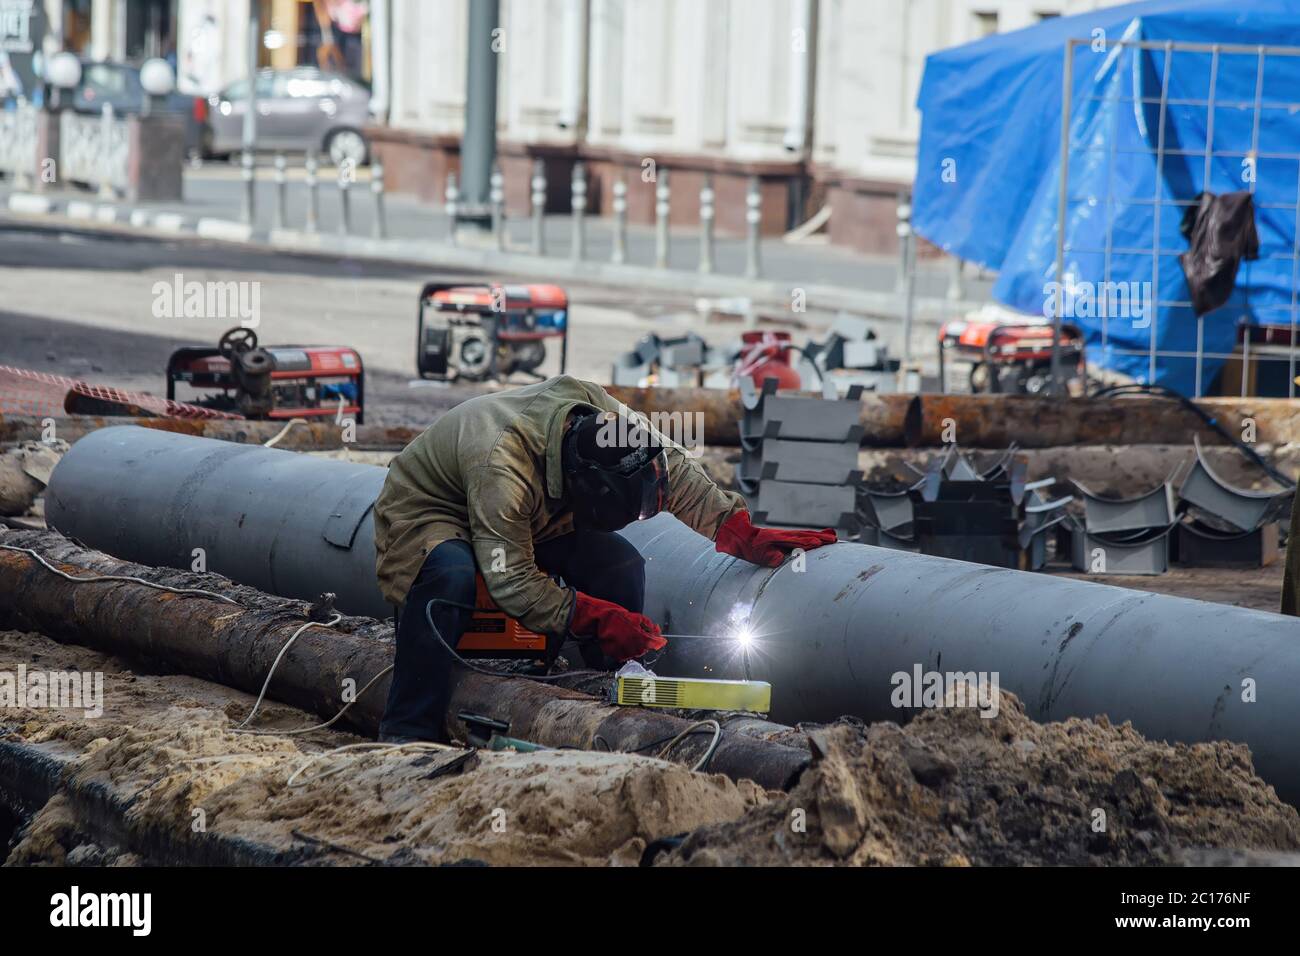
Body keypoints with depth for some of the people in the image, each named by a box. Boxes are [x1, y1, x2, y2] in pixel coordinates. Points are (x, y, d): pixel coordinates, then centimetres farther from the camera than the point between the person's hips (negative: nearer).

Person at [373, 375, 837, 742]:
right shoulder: (503, 468, -42)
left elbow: (673, 467, -10)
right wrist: (598, 618, -39)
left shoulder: (594, 407, -23)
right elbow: (514, 584, -37)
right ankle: (408, 734, -33)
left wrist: (741, 534, -15)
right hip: (425, 515, -7)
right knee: (451, 575, -40)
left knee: (619, 563, -13)